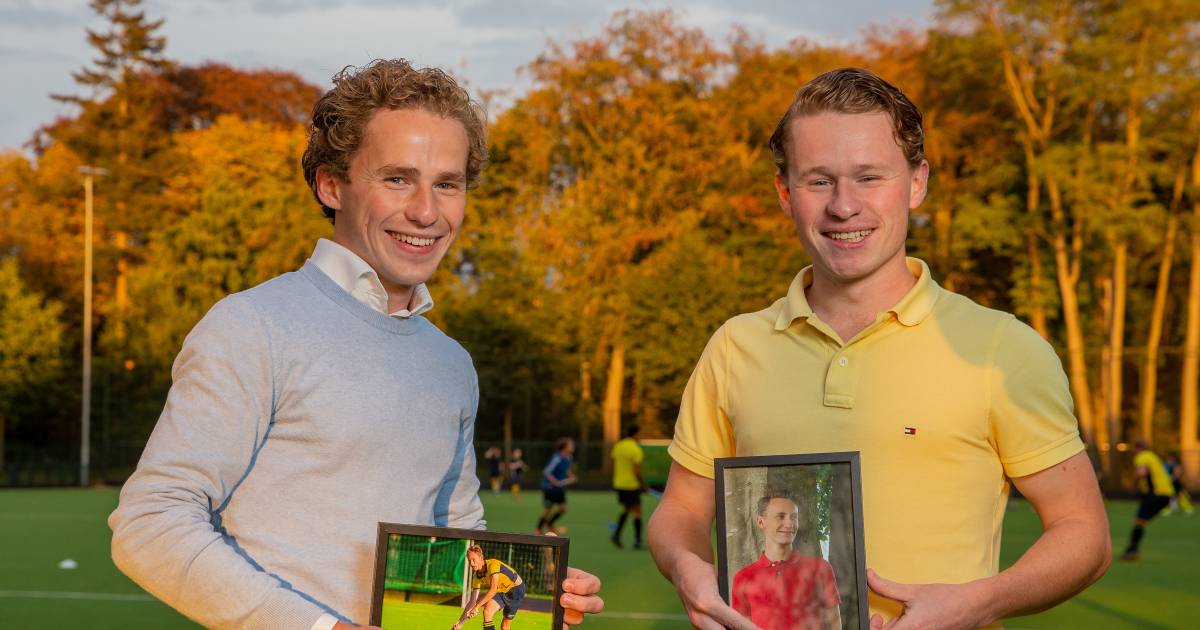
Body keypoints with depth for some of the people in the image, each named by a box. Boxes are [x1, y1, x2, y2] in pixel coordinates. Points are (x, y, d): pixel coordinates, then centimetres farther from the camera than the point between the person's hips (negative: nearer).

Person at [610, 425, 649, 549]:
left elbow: (613, 465, 10)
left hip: (619, 483, 7)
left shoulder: (617, 446, 4)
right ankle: (637, 541, 2)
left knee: (626, 509, 20)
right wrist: (644, 485, -6)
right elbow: (637, 471, -18)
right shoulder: (636, 449, -15)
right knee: (637, 511, 2)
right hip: (632, 484, -7)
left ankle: (616, 534, 5)